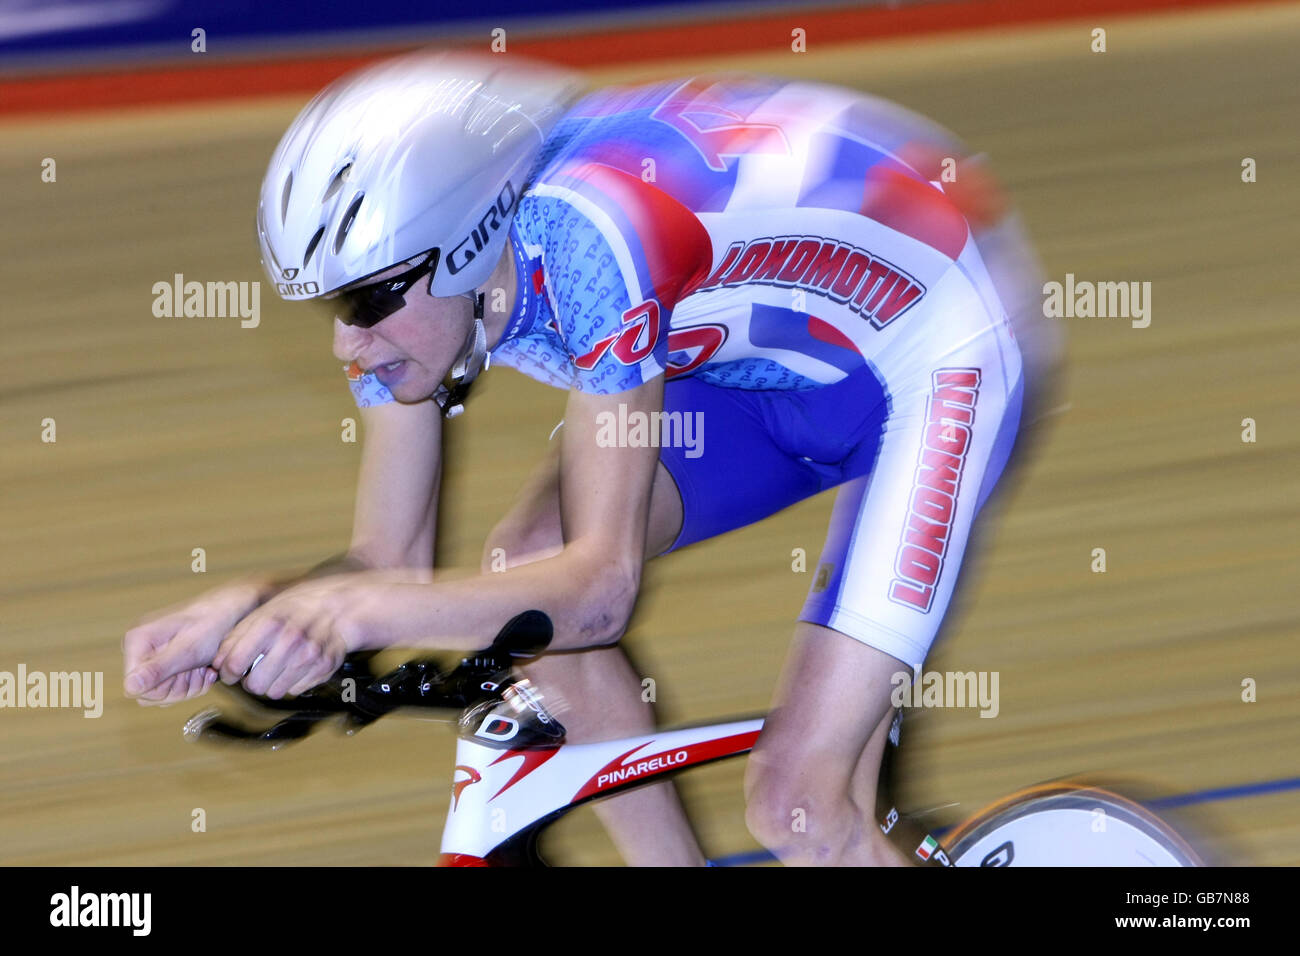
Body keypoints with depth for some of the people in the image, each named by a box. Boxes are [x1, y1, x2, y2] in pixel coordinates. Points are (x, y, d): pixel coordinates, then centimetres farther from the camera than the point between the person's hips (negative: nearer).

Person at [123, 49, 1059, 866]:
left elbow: (601, 585, -37)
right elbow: (394, 562, -7)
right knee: (523, 564, -10)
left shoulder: (584, 228, -36)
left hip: (935, 351, -8)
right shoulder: (403, 281, -12)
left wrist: (357, 610, -49)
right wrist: (252, 606, -28)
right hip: (782, 359, 8)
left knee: (797, 804, -18)